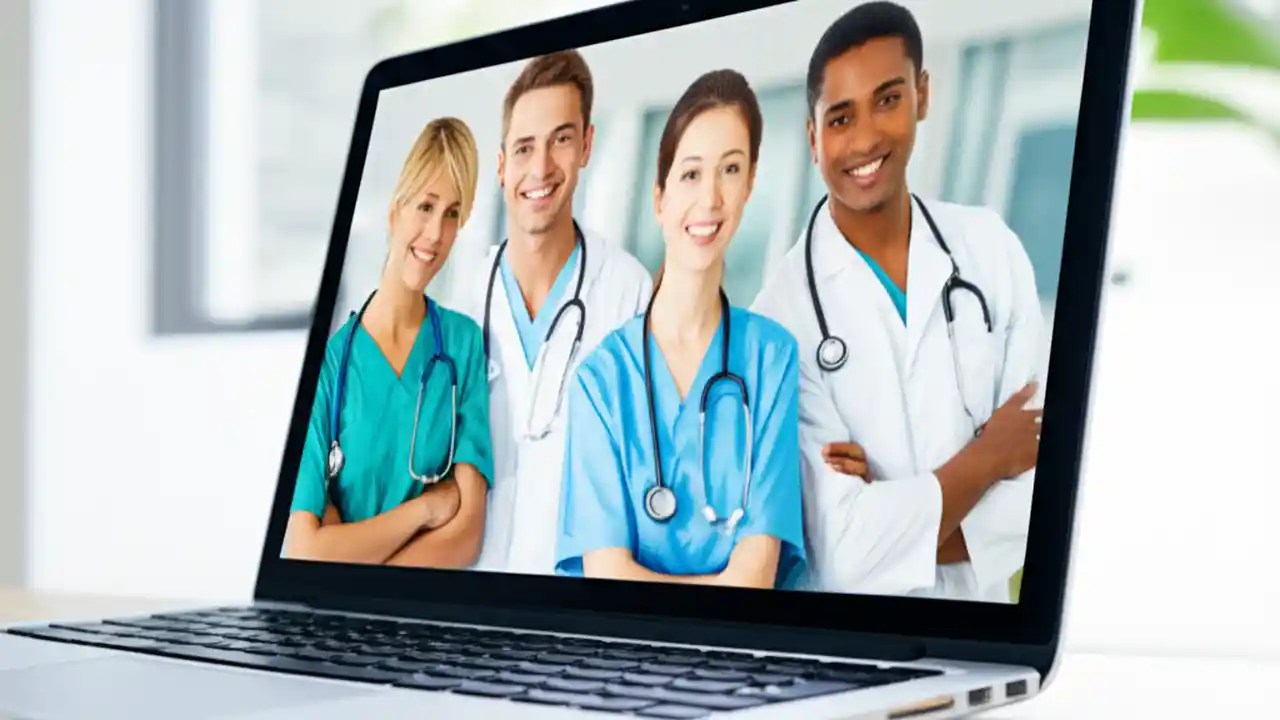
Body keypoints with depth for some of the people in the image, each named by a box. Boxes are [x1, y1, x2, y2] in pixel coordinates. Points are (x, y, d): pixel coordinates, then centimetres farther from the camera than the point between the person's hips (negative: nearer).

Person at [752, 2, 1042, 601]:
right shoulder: (784, 313, -15)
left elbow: (1041, 489, -7)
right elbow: (846, 553, -20)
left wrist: (892, 522, -18)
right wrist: (987, 455, -10)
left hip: (978, 607, 2)